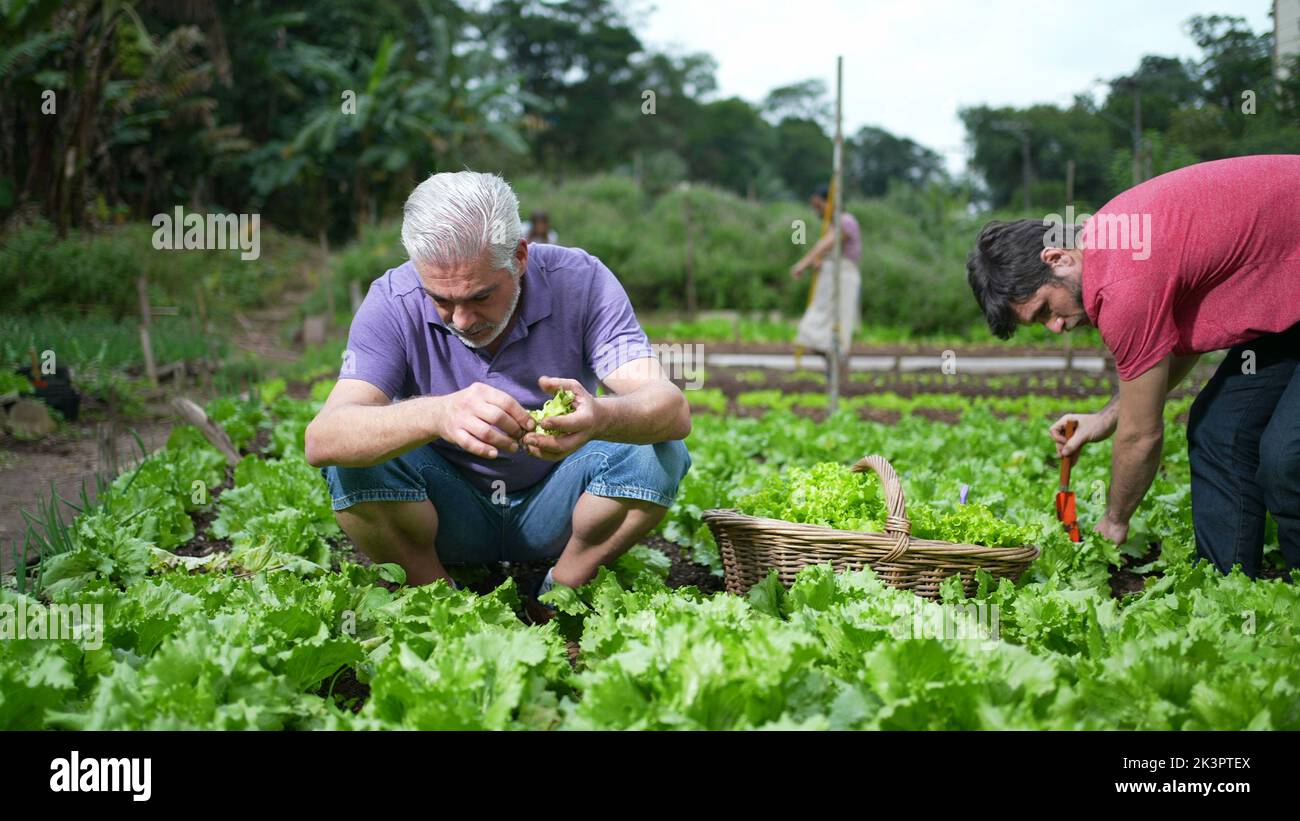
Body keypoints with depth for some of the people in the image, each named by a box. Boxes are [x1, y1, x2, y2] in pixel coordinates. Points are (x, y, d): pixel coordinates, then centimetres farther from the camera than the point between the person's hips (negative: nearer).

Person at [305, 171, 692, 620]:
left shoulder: (580, 282, -18)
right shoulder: (394, 302, -20)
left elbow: (673, 409, -30)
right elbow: (321, 439, -34)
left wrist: (600, 417, -55)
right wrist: (436, 414, -55)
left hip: (551, 508, 1)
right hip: (447, 512, -1)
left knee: (659, 448, -26)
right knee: (354, 456, -29)